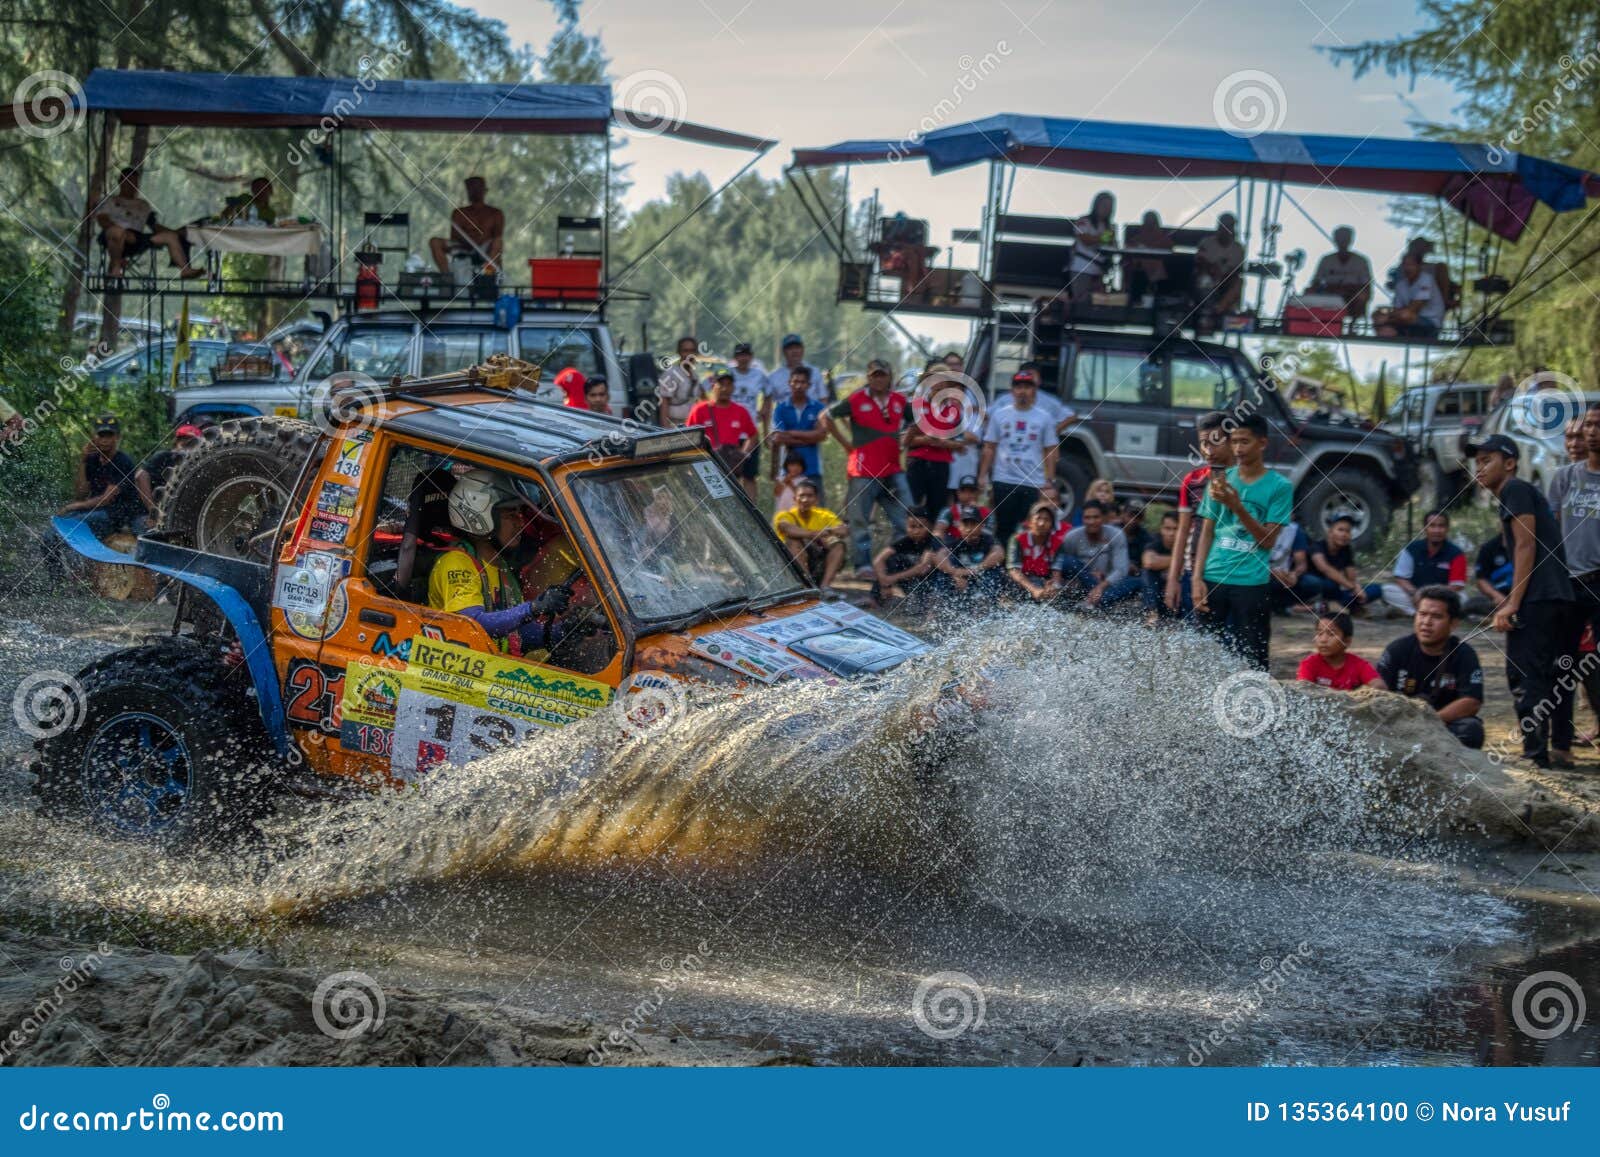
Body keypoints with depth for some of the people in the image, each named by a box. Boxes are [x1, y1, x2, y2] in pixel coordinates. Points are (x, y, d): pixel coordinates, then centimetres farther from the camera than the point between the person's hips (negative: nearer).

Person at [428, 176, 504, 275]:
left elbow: (499, 238, 0)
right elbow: (454, 238, 8)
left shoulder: (495, 214, 13)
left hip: (486, 252, -2)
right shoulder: (459, 213, 18)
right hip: (463, 251, 3)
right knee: (434, 242, -20)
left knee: (497, 242, -36)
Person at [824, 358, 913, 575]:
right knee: (860, 520, 0)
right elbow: (825, 417, 2)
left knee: (905, 520, 2)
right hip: (864, 472, -4)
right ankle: (863, 565, 6)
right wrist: (845, 442, 0)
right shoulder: (856, 400, -3)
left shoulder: (900, 401, 9)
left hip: (893, 470, 4)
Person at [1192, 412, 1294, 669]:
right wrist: (1198, 578, 0)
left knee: (1252, 659, -1)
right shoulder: (1221, 480, 9)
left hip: (1253, 584, -3)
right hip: (1214, 580, 3)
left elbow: (1267, 540, -7)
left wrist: (1237, 506, -19)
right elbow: (1206, 533, 10)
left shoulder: (1279, 486, -1)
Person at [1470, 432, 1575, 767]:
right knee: (1549, 677, 14)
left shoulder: (1515, 489, -4)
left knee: (1524, 677, -10)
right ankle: (1560, 750, 18)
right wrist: (1509, 602, 25)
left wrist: (1512, 603, -17)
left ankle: (1536, 755, -13)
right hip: (1558, 597, 10)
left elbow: (1526, 545, -13)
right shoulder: (1528, 492, 25)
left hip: (1537, 600, -10)